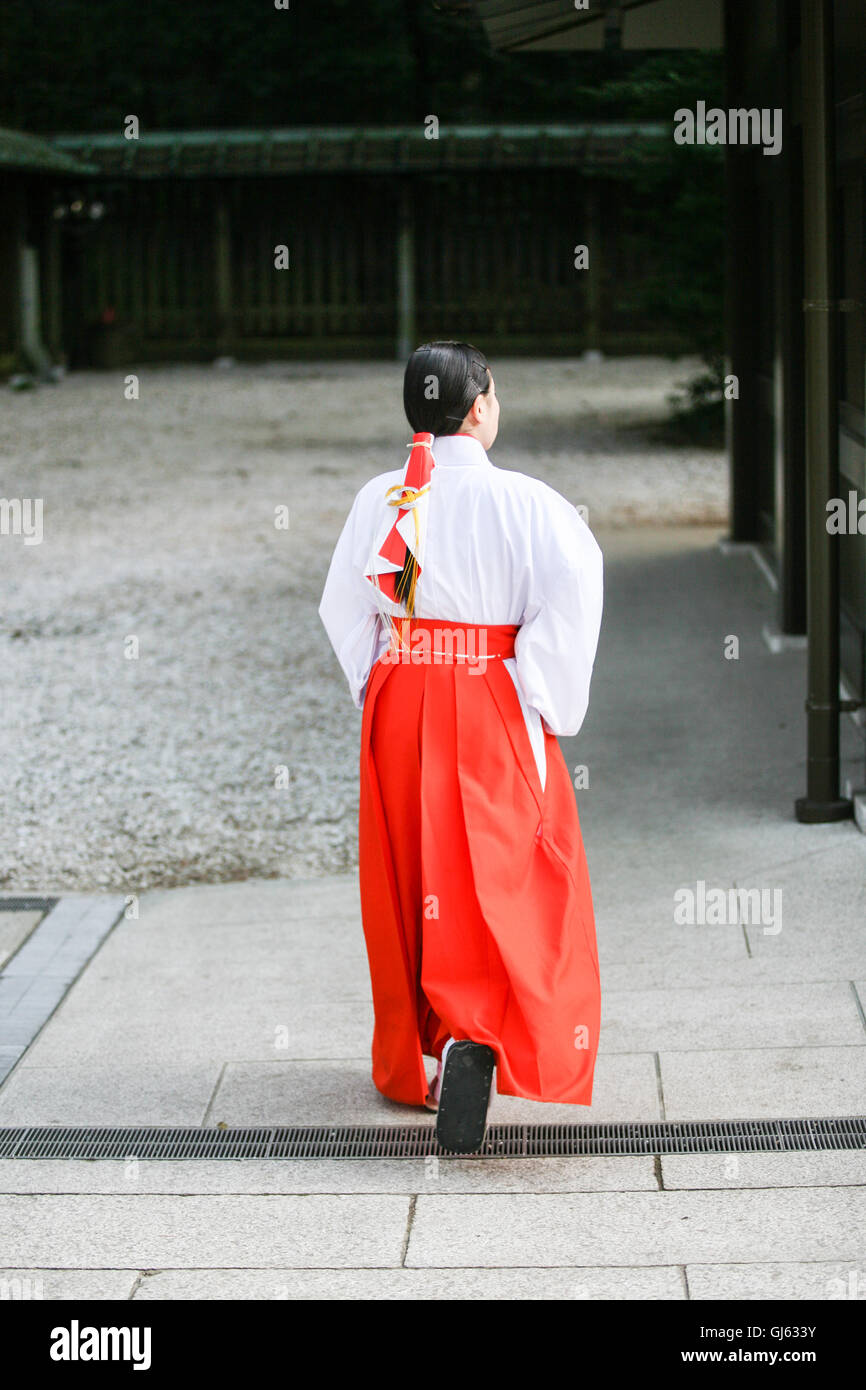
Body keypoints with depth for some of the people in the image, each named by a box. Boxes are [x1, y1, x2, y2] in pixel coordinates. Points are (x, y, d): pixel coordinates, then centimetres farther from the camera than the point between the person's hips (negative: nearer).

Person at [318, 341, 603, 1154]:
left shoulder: (377, 500, 2)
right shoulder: (518, 502, -11)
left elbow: (343, 608, 6)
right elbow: (573, 584, -22)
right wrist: (546, 703, -15)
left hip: (398, 708, 4)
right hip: (492, 715, -4)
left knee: (406, 880, 16)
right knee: (496, 882, -1)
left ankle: (407, 1060, 26)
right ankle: (474, 1035, -24)